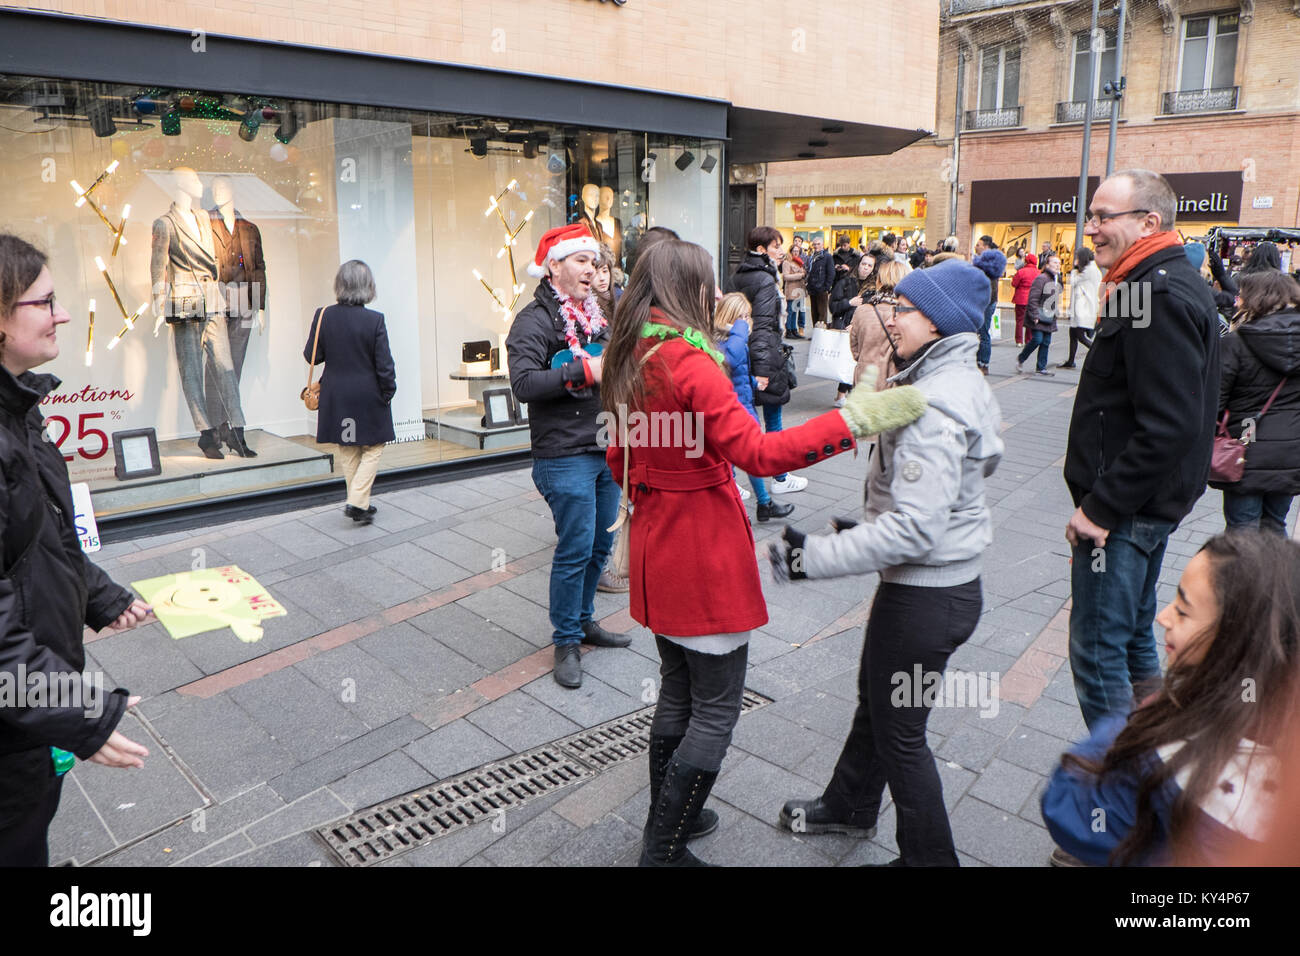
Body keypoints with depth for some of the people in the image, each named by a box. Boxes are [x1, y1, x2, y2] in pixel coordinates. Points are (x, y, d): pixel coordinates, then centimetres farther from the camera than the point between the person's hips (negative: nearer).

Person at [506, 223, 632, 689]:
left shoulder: (596, 314, 15)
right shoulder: (534, 320, -10)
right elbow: (524, 383, -23)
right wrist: (585, 371, -23)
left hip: (606, 450, 8)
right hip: (565, 457, -8)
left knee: (600, 545, 15)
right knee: (575, 550, -3)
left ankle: (584, 621, 34)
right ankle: (566, 642, 14)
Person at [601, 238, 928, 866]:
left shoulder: (630, 360, 8)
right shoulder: (689, 362, -20)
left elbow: (620, 457, 16)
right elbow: (756, 453, -28)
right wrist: (855, 418, -28)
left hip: (656, 547, 9)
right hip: (704, 555, -9)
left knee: (677, 692, 22)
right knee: (716, 710, 4)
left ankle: (666, 818, 38)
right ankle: (662, 851, 16)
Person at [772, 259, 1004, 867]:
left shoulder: (934, 406, -27)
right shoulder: (964, 381, 5)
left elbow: (915, 528, -33)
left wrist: (816, 556, -30)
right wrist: (863, 528, 17)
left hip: (925, 596, -10)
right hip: (948, 580, 10)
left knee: (899, 730, 9)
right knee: (875, 699, 26)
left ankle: (929, 857, 30)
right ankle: (849, 807, 48)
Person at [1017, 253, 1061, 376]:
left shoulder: (1058, 280, 14)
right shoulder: (1041, 278, -13)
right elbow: (1033, 298, -16)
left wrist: (1055, 313, 18)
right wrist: (1035, 316, -20)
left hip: (1050, 318, 8)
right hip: (1038, 317, -8)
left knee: (1046, 342, 5)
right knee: (1037, 339, -13)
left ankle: (1041, 367, 11)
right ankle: (1020, 359, 8)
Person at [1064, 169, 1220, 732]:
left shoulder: (1160, 295, -20)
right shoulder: (1165, 284, 14)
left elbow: (1169, 428, -28)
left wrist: (1101, 508, -22)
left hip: (1124, 514, -11)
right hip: (1142, 503, 11)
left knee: (1097, 652, -1)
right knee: (1133, 638, 22)